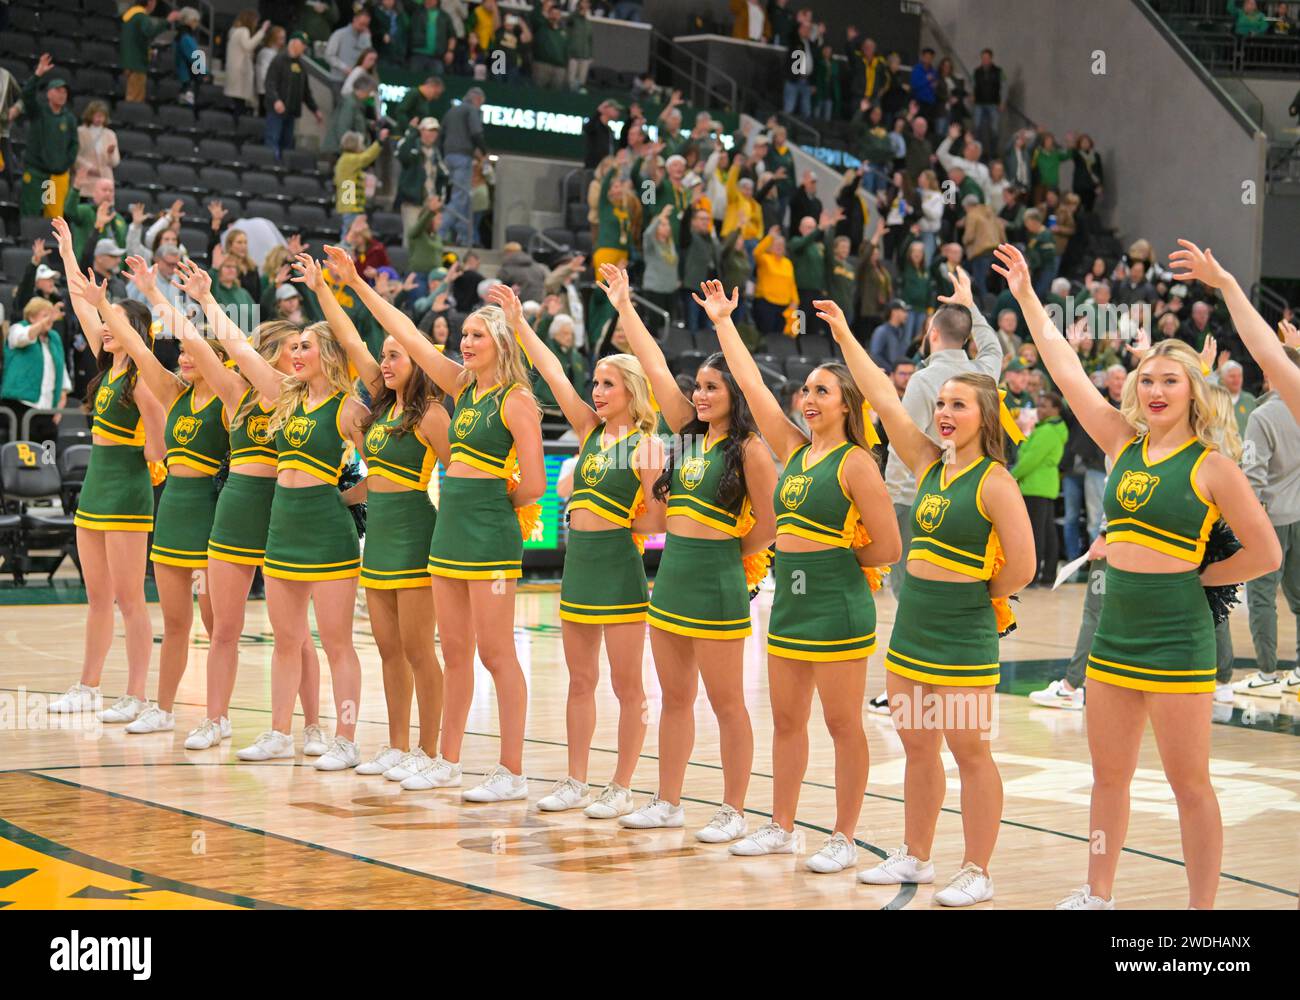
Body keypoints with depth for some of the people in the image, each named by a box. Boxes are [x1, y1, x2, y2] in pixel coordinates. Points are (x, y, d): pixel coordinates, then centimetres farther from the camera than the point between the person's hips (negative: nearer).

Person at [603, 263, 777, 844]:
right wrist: (623, 307, 14)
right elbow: (654, 366, 12)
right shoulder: (689, 432, 9)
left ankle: (734, 812, 6)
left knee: (726, 703, 0)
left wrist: (733, 553, 1)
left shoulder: (749, 449, -10)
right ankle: (668, 803, 20)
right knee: (675, 697, 13)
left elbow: (770, 523, -11)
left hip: (716, 583, -7)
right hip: (672, 574, 7)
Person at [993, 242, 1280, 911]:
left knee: (1190, 785, 0)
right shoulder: (1123, 444, 7)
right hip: (1115, 628, 6)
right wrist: (1026, 297, 12)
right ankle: (1097, 896, 26)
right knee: (1109, 776, 15)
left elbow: (1266, 555, -5)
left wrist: (1195, 577, -2)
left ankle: (1202, 909, 7)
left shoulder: (1212, 468, -7)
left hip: (1176, 636, -6)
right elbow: (1065, 370, 10)